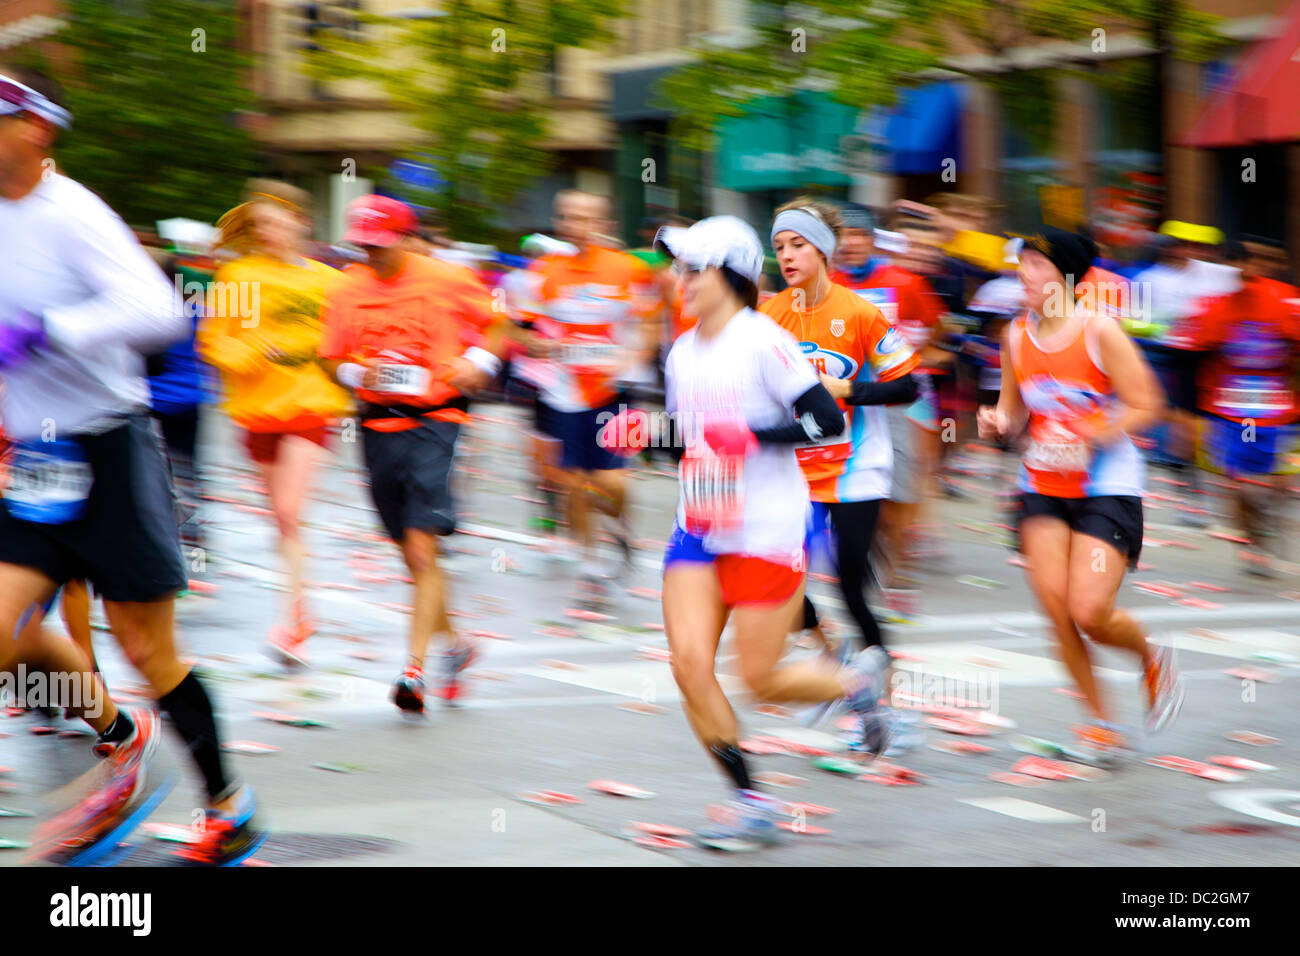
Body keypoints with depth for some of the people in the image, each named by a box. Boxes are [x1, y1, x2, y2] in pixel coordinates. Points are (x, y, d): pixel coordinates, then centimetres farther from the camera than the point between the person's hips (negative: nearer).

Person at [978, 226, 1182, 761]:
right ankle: (1100, 721, 11)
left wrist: (1087, 439, -22)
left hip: (1107, 487, -5)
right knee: (1056, 607, -8)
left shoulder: (1099, 331, -12)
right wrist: (998, 423, -8)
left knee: (1090, 614, -13)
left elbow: (1145, 406, -11)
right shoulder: (1016, 336, 3)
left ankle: (1152, 659, 21)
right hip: (1042, 489, 5)